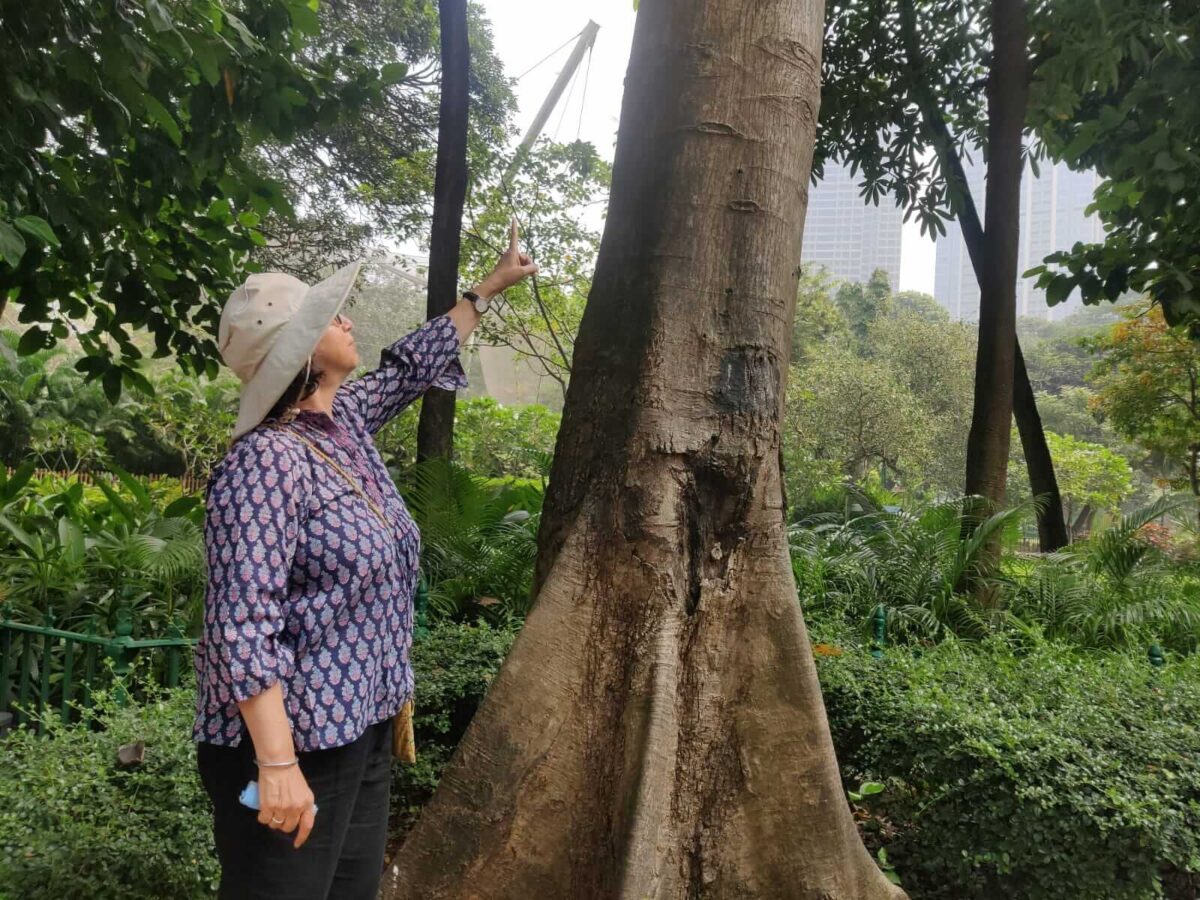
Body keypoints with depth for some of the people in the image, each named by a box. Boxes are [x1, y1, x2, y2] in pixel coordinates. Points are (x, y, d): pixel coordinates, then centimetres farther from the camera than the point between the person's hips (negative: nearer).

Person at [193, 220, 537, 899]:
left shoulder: (345, 421, 6)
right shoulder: (267, 461, -21)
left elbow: (412, 368, 24)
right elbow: (243, 623, -26)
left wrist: (489, 289, 32)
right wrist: (277, 763, -29)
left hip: (362, 729, 9)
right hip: (291, 743, -9)